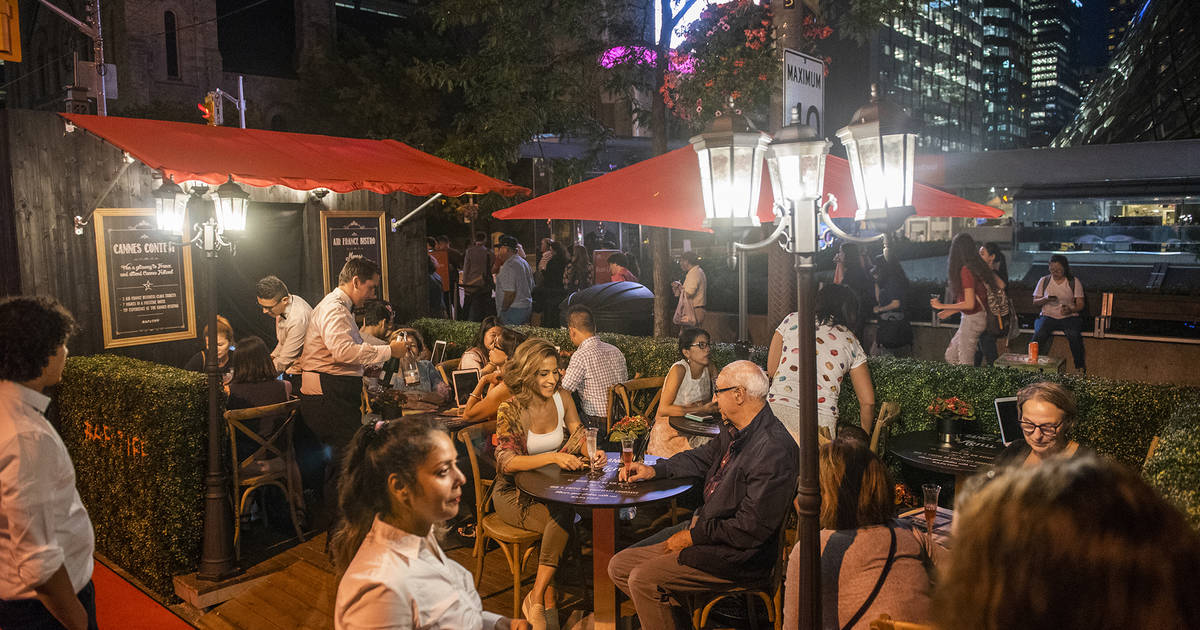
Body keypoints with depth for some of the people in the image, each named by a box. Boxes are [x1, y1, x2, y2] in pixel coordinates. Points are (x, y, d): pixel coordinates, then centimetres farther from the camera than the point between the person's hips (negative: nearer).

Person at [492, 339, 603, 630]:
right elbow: (508, 462, -24)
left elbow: (578, 437, 6)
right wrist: (553, 457, -38)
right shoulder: (510, 410, -15)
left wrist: (590, 452, -18)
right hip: (514, 493, -4)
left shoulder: (562, 398, -1)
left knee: (563, 518, -29)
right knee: (561, 519, -30)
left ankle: (537, 598, -19)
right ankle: (547, 600, -17)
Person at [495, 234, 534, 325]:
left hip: (513, 310, -10)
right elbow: (531, 287, 18)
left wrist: (502, 311, -12)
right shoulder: (524, 262, 14)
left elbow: (510, 293, -21)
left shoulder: (508, 266, -16)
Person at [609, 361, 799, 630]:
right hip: (702, 527, 9)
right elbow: (701, 458, 26)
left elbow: (751, 529, -24)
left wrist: (695, 536, -15)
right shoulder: (734, 432, 4)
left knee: (642, 579, -19)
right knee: (619, 567, 5)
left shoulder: (775, 449, -24)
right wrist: (654, 470, 15)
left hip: (739, 554, -9)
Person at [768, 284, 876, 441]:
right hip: (822, 419, 1)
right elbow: (868, 402, 14)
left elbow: (771, 369, 11)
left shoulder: (792, 321, 12)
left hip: (778, 407, -1)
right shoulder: (852, 342, 15)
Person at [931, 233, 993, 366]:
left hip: (972, 319, -9)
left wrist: (942, 306, -14)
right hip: (976, 317, 9)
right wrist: (950, 311, 19)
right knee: (951, 356, 16)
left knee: (965, 363, -1)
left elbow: (969, 304, -22)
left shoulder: (966, 271, -20)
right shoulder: (977, 267, 7)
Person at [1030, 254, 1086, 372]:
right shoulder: (1044, 281, 8)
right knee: (1038, 335, -31)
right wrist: (1046, 299, -12)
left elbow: (1080, 304, 4)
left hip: (1069, 317, -1)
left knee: (1074, 336, -32)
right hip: (1048, 316, 1)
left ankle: (1080, 367, -17)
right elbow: (1035, 302, 10)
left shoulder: (1074, 282, 5)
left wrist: (1071, 310, -19)